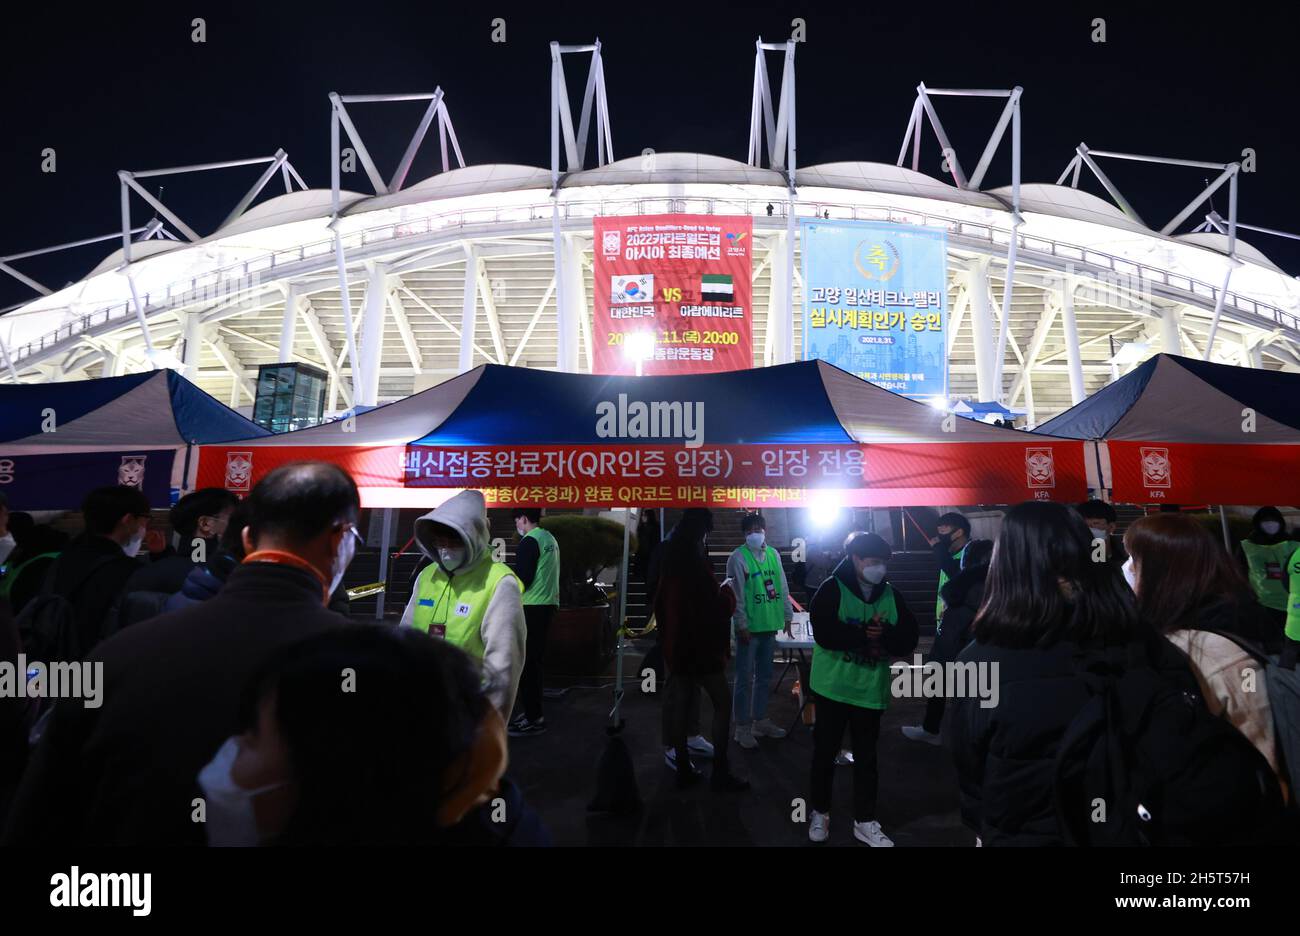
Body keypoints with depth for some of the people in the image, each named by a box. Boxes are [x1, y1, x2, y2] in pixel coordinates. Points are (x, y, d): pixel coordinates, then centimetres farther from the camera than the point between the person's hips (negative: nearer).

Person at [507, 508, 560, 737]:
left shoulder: (529, 541, -13)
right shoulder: (550, 539, 14)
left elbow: (522, 580, -17)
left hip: (532, 607, -9)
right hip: (548, 604, 9)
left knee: (526, 662, -5)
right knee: (535, 660, 16)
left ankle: (533, 718, -3)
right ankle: (534, 711, 24)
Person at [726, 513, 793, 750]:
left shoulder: (774, 554, 7)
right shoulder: (739, 557, -10)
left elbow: (783, 587, 13)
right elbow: (736, 595, -12)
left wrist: (787, 616, 12)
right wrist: (742, 625, -14)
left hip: (770, 625, 6)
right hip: (749, 628, -6)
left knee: (765, 677, 16)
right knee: (745, 679, 0)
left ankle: (761, 721, 29)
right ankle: (743, 728, 10)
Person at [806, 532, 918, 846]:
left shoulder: (891, 595, 3)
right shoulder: (832, 589, -11)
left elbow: (908, 641, -4)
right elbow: (825, 633, -24)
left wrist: (884, 634, -22)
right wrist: (866, 634, -18)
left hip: (871, 691, 3)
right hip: (833, 688, -3)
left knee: (866, 757, 12)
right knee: (825, 753, 10)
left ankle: (865, 822, 26)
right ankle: (820, 813, 28)